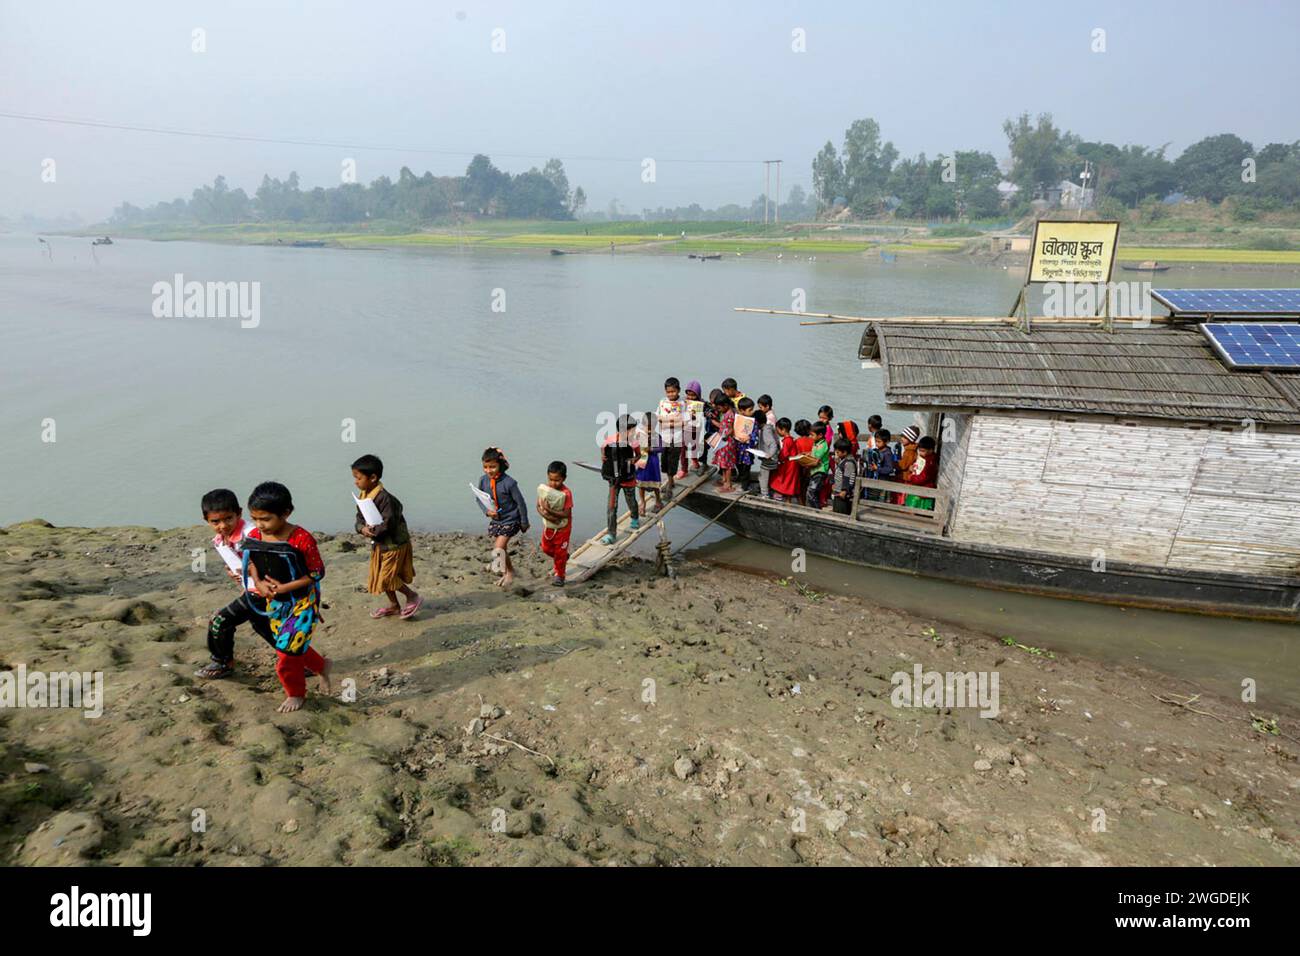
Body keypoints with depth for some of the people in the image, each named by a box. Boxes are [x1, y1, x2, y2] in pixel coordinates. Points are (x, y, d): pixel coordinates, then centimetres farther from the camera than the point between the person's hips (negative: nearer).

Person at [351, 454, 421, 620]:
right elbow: (360, 518, 6)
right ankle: (394, 605, 33)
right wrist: (362, 528, -14)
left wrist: (374, 531, -21)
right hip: (379, 544, 9)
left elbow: (389, 523, -29)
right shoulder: (363, 496, 2)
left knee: (387, 577, -5)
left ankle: (413, 598, 13)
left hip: (394, 544, -9)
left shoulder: (384, 497, -26)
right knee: (379, 576, 16)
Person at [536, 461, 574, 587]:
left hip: (562, 528, -5)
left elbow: (566, 513, -26)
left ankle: (559, 575, 24)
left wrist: (549, 510, -36)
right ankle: (563, 557, 46)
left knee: (560, 553, 7)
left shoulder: (566, 493, -24)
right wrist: (546, 515, -26)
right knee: (546, 548, 20)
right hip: (548, 526, 5)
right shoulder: (543, 489, -10)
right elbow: (538, 506, -7)